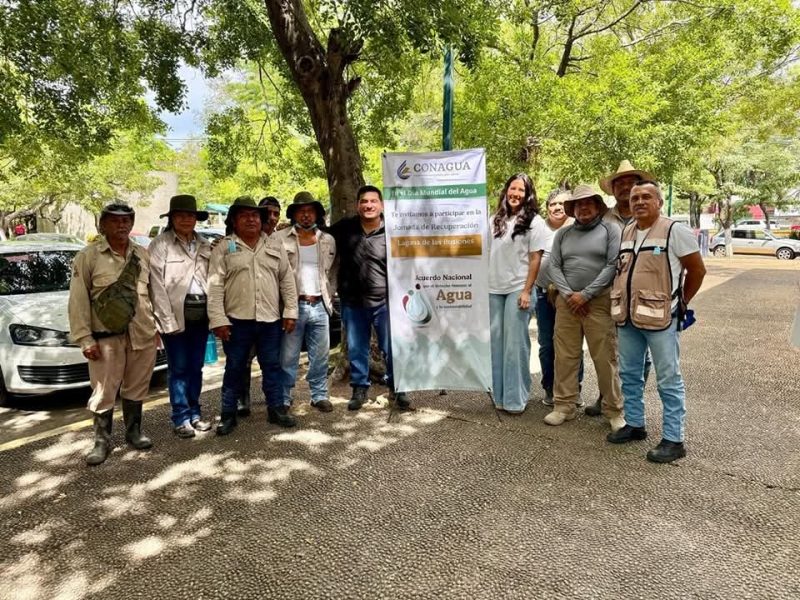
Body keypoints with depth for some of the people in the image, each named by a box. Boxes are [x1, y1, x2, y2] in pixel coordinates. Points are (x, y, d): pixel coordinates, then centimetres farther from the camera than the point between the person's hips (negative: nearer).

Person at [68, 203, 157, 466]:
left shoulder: (143, 255, 9)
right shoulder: (88, 256, -2)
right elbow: (78, 300, -5)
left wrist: (156, 325, 9)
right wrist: (85, 339, -9)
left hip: (143, 334, 3)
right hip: (106, 336, -3)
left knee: (136, 388, 13)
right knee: (104, 392, 2)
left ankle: (133, 432, 30)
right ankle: (102, 441, 18)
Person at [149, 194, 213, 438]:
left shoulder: (204, 245, 12)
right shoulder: (160, 244, -3)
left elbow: (212, 279, 10)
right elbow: (157, 286, -8)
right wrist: (167, 320, -13)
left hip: (200, 312, 5)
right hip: (176, 313, -4)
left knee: (196, 367, 12)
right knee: (179, 368, 1)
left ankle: (194, 413, 22)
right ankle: (181, 417, 11)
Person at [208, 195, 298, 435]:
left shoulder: (275, 246, 10)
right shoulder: (224, 248, 1)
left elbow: (287, 280, 9)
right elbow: (215, 286, -4)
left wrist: (290, 312, 2)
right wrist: (218, 319, -11)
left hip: (270, 319, 3)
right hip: (237, 320, -2)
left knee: (272, 366, 11)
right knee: (235, 368, 7)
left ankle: (276, 409, 23)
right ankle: (228, 414, 19)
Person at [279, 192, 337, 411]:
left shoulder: (328, 240, 11)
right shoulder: (281, 239, 0)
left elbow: (333, 271, 19)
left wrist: (330, 295, 12)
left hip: (320, 305, 3)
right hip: (293, 305, -3)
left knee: (320, 355, 8)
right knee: (288, 357, 1)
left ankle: (320, 395, 19)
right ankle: (283, 398, 11)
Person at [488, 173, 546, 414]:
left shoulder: (534, 222, -2)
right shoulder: (495, 220, 12)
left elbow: (535, 258, -6)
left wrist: (526, 291, -13)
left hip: (517, 289, -5)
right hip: (493, 289, 5)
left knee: (515, 343, -1)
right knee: (496, 340, 8)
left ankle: (515, 398, 9)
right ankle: (498, 394, 20)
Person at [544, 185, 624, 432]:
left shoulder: (610, 229, 2)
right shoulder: (562, 233, 13)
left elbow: (613, 265, -7)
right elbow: (554, 267, 7)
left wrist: (585, 294, -11)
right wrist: (568, 294, -7)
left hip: (599, 302, -3)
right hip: (567, 302, 3)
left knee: (605, 358, -2)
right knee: (565, 356, 5)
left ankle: (614, 410, 12)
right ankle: (564, 405, 16)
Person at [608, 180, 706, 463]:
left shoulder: (675, 231, -7)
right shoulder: (626, 232, 12)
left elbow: (697, 270, -2)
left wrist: (680, 303, 3)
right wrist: (621, 302, 13)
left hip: (660, 317, -7)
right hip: (627, 317, 7)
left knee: (668, 379, 1)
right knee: (629, 374, 15)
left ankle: (673, 439, 9)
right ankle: (634, 424, 30)